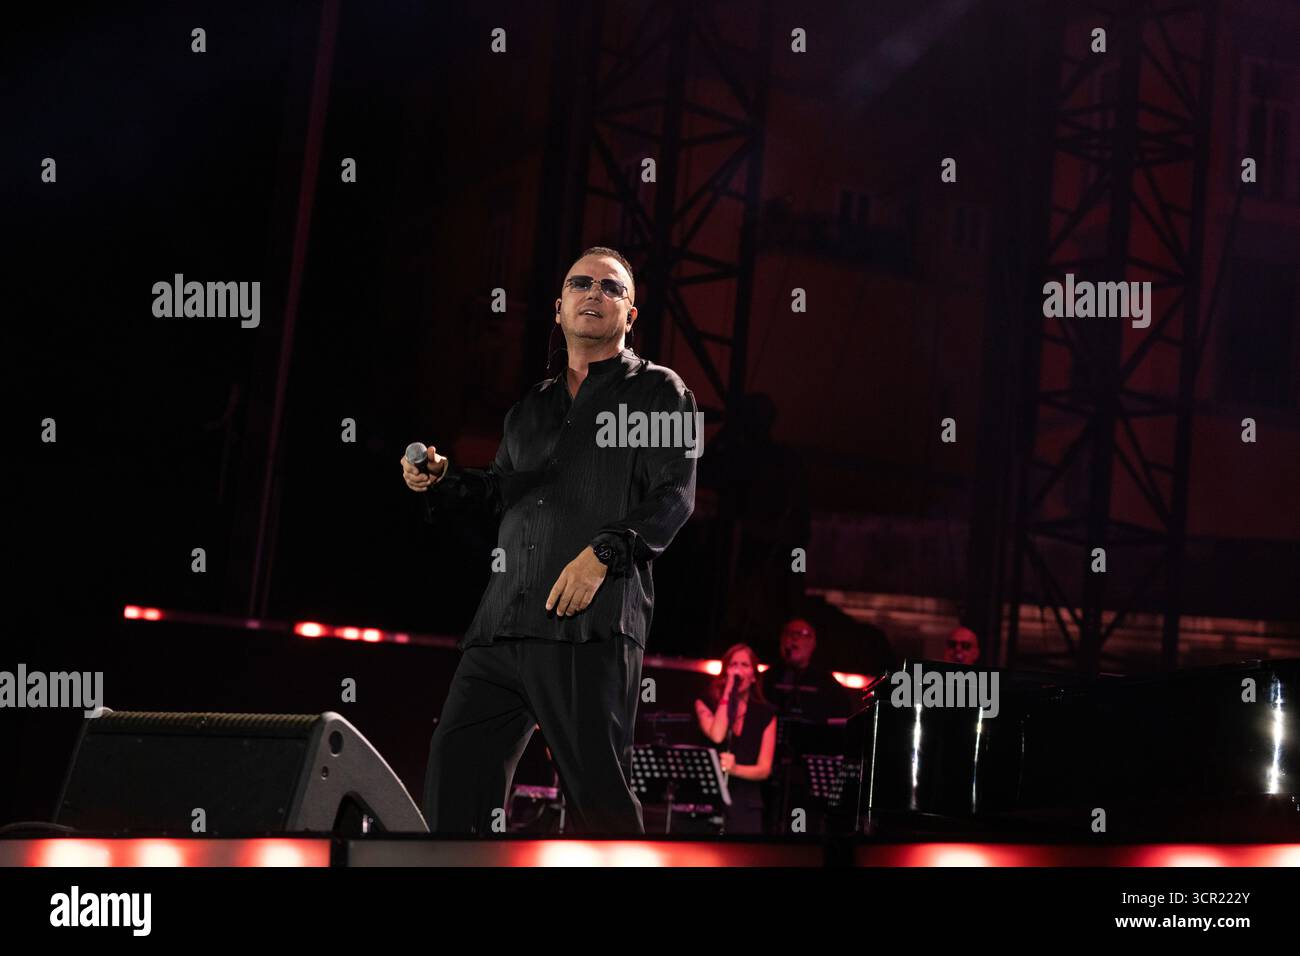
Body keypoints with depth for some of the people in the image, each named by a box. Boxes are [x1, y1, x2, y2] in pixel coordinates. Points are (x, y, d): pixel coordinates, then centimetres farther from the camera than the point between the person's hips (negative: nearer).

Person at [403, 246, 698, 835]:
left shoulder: (659, 392, 9)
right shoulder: (531, 406, 27)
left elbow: (674, 494, -3)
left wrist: (603, 552, -17)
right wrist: (443, 479, 16)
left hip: (592, 620, -6)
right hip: (504, 618, 6)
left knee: (596, 790, -8)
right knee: (455, 762, 0)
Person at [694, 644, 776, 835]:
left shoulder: (765, 714, 10)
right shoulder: (706, 704, 7)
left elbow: (764, 769, 3)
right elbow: (716, 736, -14)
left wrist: (735, 768, -17)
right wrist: (728, 691, -8)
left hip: (746, 806, 1)